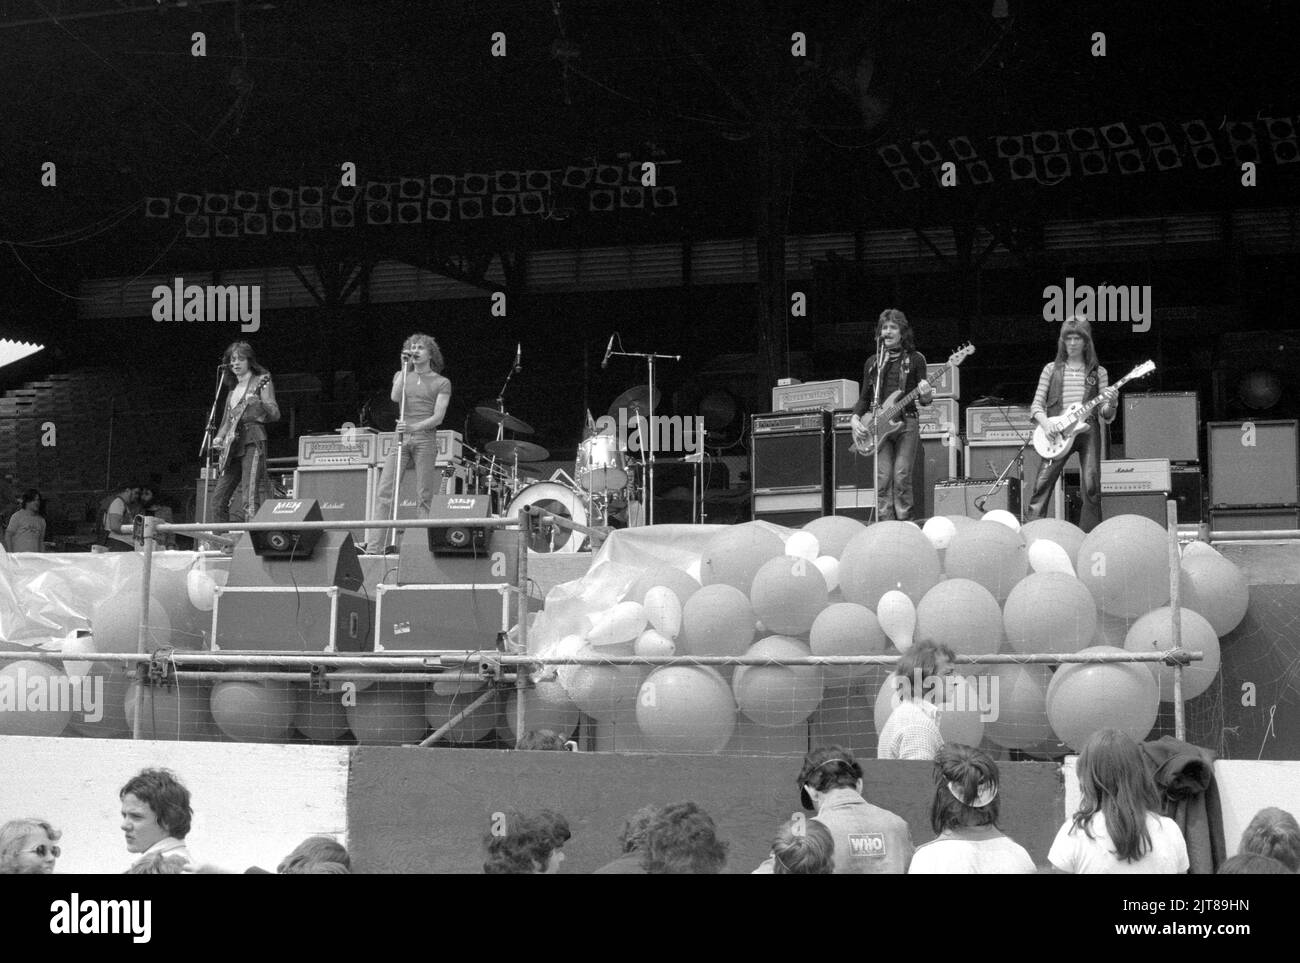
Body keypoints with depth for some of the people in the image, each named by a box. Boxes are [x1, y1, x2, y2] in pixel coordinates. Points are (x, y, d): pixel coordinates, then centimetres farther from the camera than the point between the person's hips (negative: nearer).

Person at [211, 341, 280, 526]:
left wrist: (257, 403, -27)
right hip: (232, 448, 8)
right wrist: (219, 438, 8)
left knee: (251, 499, -18)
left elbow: (275, 415, -7)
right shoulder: (233, 389, 23)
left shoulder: (261, 382, 3)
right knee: (218, 498, 3)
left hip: (253, 442, -8)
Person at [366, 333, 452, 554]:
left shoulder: (441, 383, 8)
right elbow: (395, 397, -2)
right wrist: (405, 368, -2)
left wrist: (414, 427, -17)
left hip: (425, 439, -2)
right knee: (385, 492, -9)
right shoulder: (402, 377, 19)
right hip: (401, 438, 3)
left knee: (425, 496, -6)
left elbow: (438, 417, -2)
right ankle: (373, 547, -14)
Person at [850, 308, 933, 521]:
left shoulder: (914, 359, 8)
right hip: (879, 426, 2)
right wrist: (855, 418, 3)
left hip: (906, 423, -2)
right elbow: (864, 397, 20)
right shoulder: (872, 363, 16)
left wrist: (926, 395, -15)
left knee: (901, 477, -10)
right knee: (883, 478, -7)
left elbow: (923, 400, 8)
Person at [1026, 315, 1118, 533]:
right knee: (1042, 483, -13)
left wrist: (1110, 403, -14)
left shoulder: (1097, 372, 13)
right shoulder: (1052, 369, 14)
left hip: (1087, 431, 0)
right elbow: (1036, 405, 10)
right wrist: (1045, 423, -10)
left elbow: (1106, 417, 9)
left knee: (1092, 486, -9)